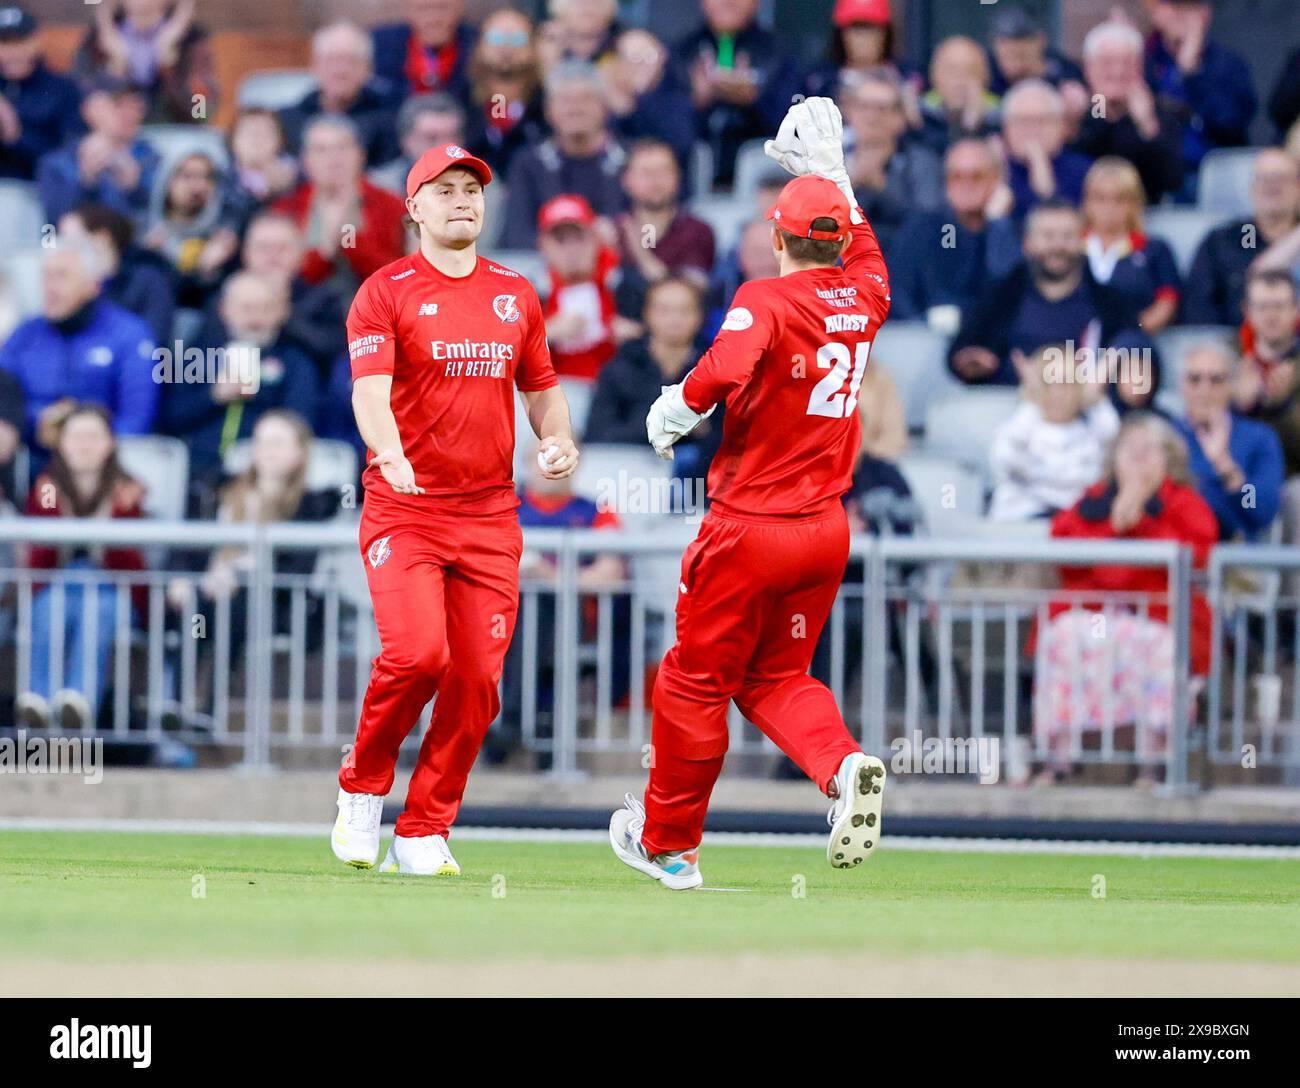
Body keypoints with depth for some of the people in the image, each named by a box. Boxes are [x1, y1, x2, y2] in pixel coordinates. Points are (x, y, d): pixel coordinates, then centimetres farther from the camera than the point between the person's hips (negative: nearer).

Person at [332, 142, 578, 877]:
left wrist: (560, 441, 1)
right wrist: (391, 454, -35)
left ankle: (423, 832, 10)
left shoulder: (517, 295, 13)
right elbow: (370, 393, -15)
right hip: (404, 510, -4)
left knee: (476, 680, -1)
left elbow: (542, 389, 23)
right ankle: (363, 789, 3)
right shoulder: (385, 293, -2)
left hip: (491, 515, 4)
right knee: (417, 651, -21)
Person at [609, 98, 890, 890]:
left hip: (750, 527, -6)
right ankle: (844, 765, -11)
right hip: (827, 528, 6)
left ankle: (670, 844, 20)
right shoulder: (862, 300, 4)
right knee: (778, 677, 19)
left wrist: (675, 411, -15)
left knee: (698, 680, 9)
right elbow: (869, 256, 28)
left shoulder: (766, 301, -14)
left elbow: (723, 372, -32)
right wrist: (829, 170, 33)